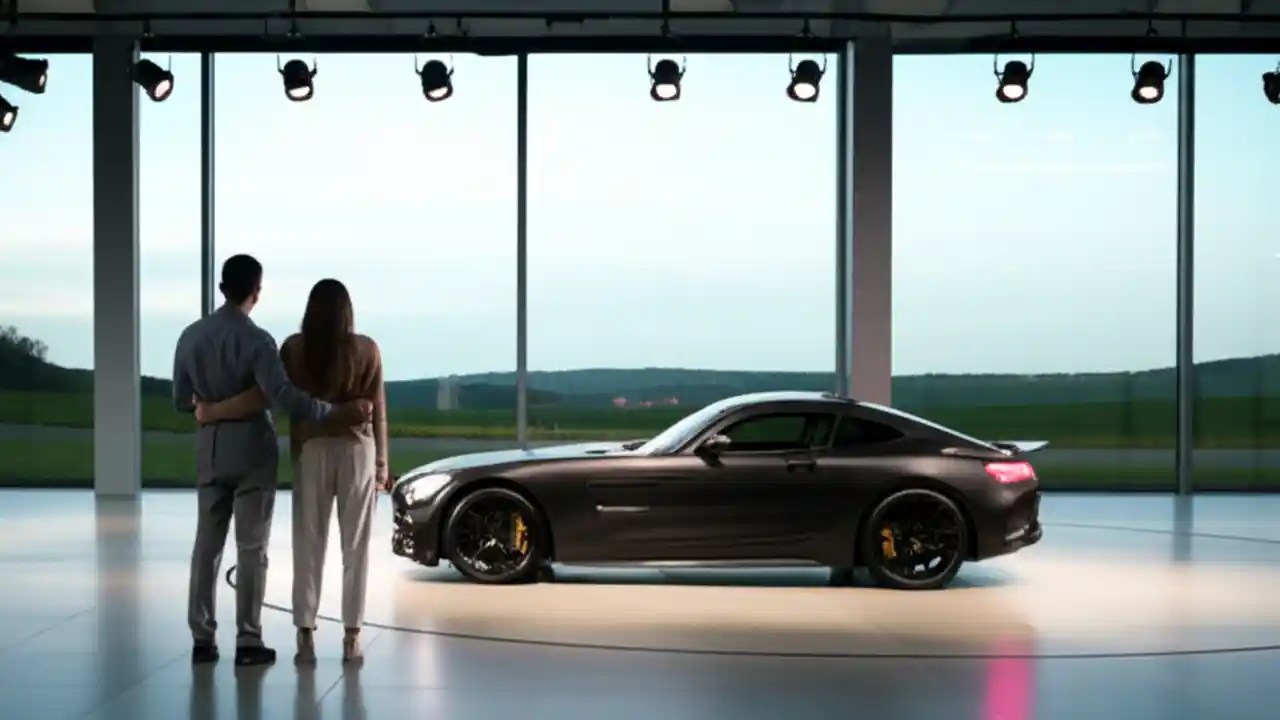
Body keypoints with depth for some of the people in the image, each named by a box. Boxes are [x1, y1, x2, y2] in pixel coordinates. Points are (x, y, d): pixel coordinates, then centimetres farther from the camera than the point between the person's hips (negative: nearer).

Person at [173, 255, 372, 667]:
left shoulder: (191, 336, 3)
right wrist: (337, 412, -22)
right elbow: (282, 395, -25)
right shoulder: (256, 340, -14)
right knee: (251, 547, 1)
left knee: (207, 544, 10)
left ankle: (202, 639, 12)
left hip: (210, 448, 5)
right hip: (251, 449, -5)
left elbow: (181, 401, 9)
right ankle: (248, 642, 2)